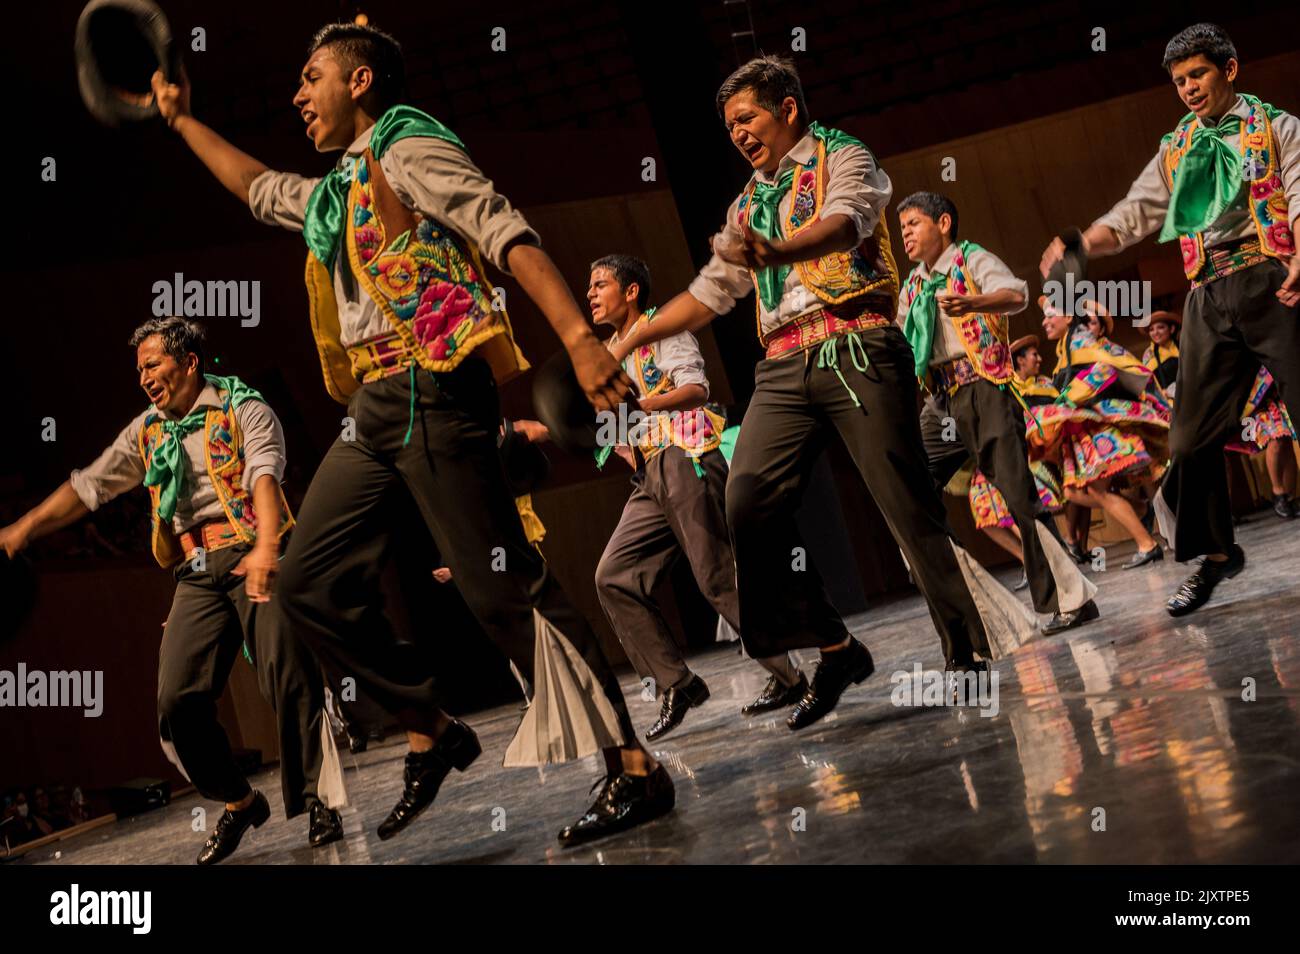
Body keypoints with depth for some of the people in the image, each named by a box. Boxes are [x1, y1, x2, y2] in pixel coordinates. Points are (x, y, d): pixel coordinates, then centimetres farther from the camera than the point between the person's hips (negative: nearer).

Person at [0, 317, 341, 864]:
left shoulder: (243, 410, 1)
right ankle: (238, 804, 12)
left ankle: (310, 798, -3)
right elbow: (89, 485, 20)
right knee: (178, 699, -7)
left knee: (288, 675, -19)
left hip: (252, 553, -5)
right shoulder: (146, 432, 20)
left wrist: (266, 546, -33)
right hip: (198, 572, 5)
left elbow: (265, 474, -15)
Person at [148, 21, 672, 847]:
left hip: (433, 395, -9)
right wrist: (183, 119, 48)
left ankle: (636, 770, -11)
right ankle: (433, 733, 17)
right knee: (312, 584, 9)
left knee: (504, 588, -14)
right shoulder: (334, 193, 23)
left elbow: (509, 236, -18)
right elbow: (258, 189, 45)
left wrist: (579, 337, -32)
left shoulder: (408, 150, -4)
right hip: (376, 409, 9)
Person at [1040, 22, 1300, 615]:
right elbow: (1134, 214, 17)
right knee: (1192, 435, 2)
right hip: (1210, 298, 5)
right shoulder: (1175, 151, 22)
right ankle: (1216, 554, 16)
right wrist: (1079, 245, -3)